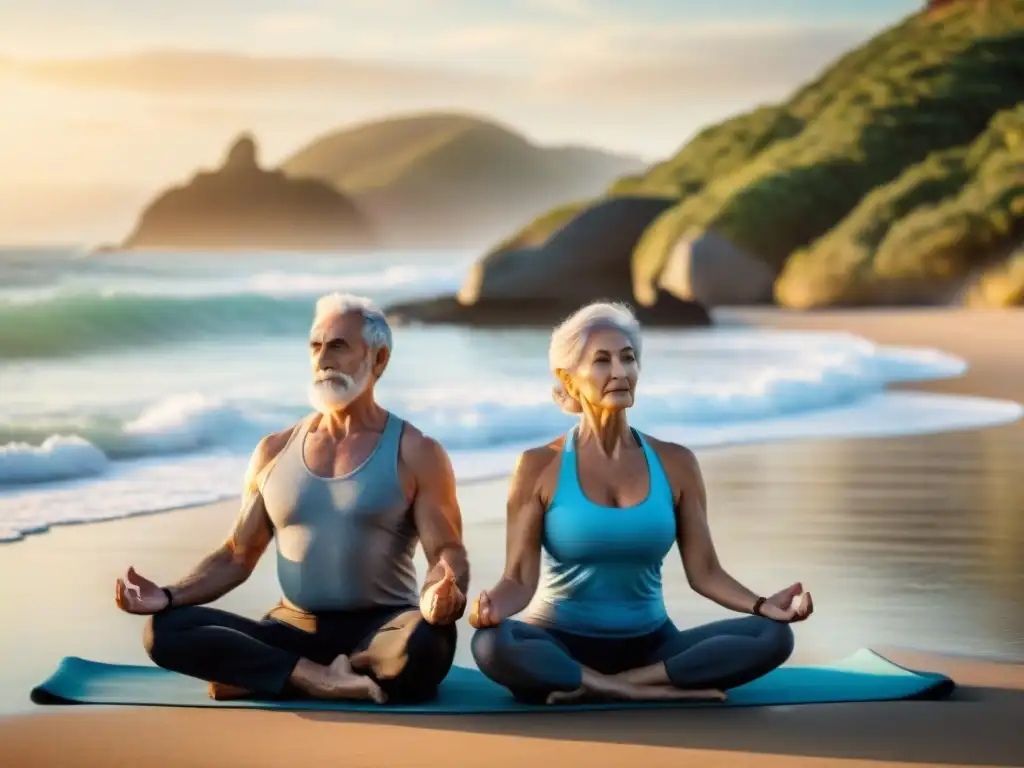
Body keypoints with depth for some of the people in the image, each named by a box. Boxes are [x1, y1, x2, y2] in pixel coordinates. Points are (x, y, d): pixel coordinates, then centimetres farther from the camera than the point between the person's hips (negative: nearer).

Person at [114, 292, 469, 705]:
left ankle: (253, 671, -20)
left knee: (428, 640, -39)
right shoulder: (275, 451, 12)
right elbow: (236, 556, 15)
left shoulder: (415, 453, 1)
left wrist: (440, 597, -31)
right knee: (165, 630, -19)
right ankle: (322, 679, -27)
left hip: (379, 632, -3)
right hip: (293, 631, 3)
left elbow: (447, 551, -6)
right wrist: (168, 596, -3)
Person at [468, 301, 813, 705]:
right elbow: (520, 578, -7)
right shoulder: (540, 467, -3)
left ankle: (613, 687, -26)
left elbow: (704, 571, 3)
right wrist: (494, 606, -31)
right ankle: (662, 690, -30)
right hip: (561, 645, -3)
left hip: (650, 645, 3)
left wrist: (761, 605, -16)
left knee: (773, 635, -21)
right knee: (492, 645, -37)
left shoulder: (675, 463, 5)